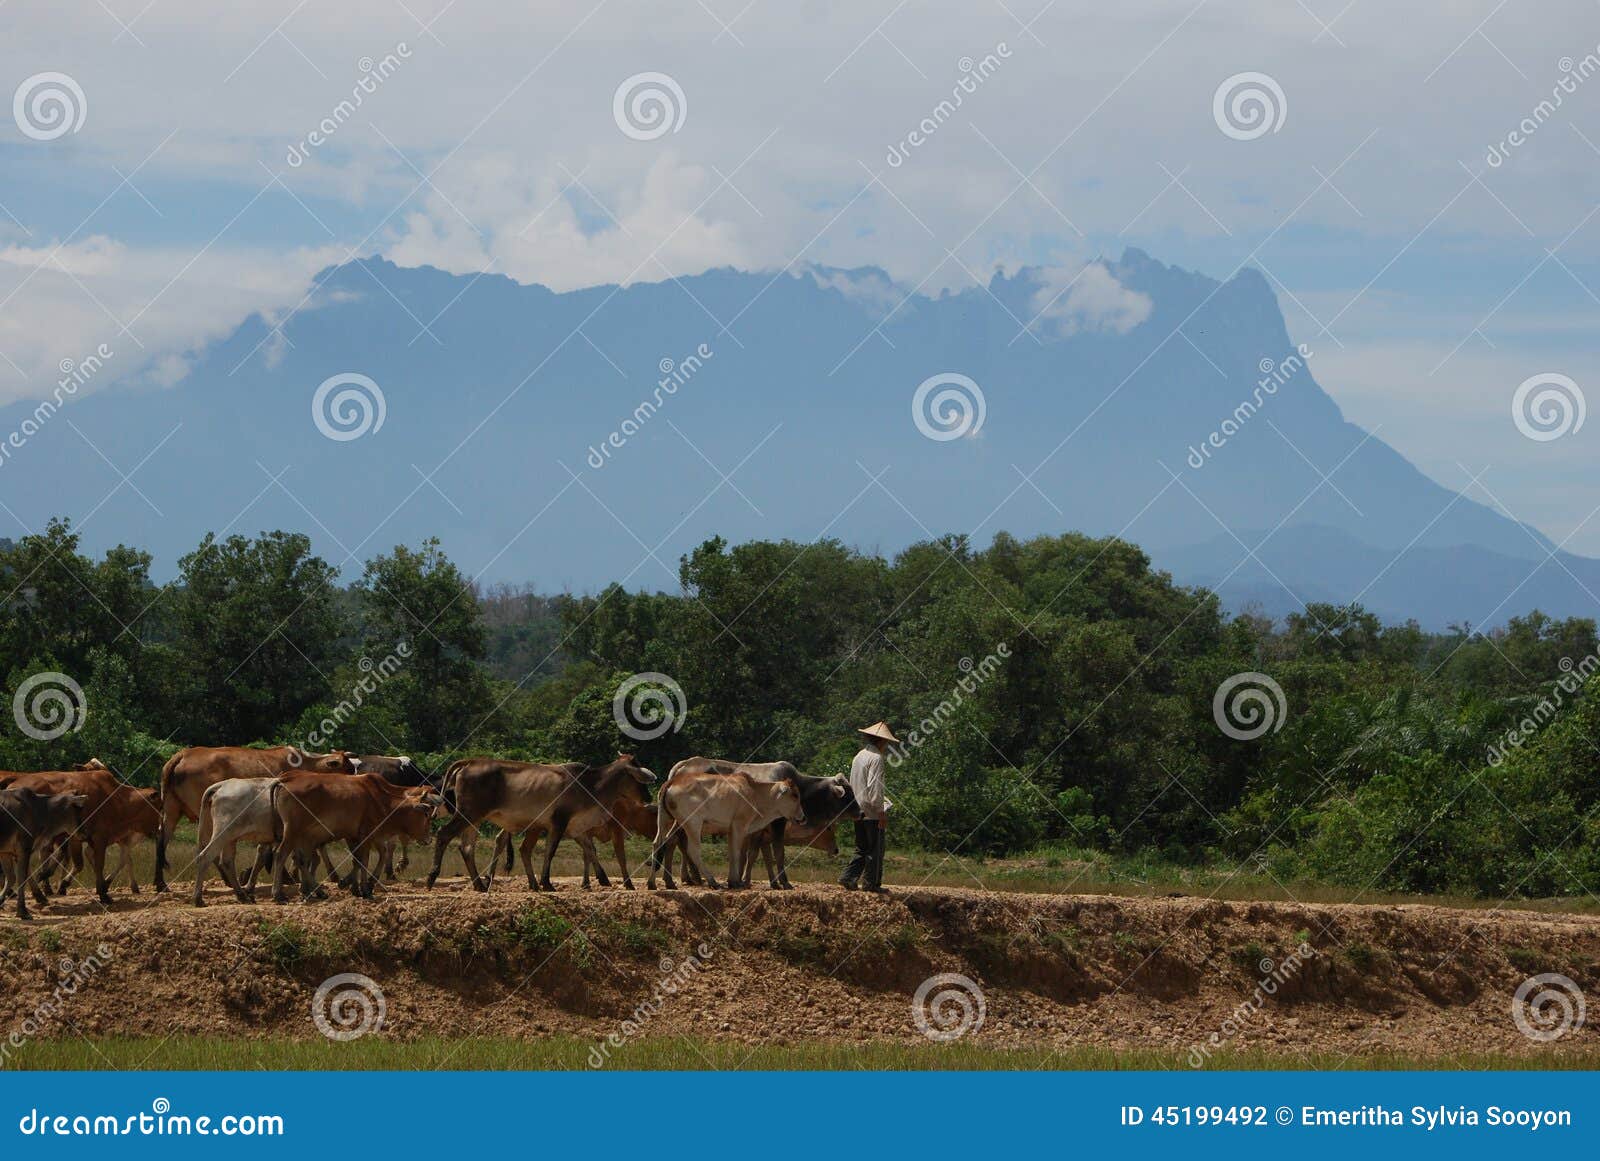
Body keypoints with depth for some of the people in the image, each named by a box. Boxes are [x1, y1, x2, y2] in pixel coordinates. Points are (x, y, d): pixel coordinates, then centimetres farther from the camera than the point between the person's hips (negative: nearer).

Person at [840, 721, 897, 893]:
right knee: (875, 850, 0)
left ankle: (848, 878, 3)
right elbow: (874, 787, -20)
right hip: (872, 813, -8)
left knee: (862, 850, 14)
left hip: (858, 812, 8)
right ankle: (872, 884, 3)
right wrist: (881, 811, -17)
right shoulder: (876, 758, -13)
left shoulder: (859, 756, 14)